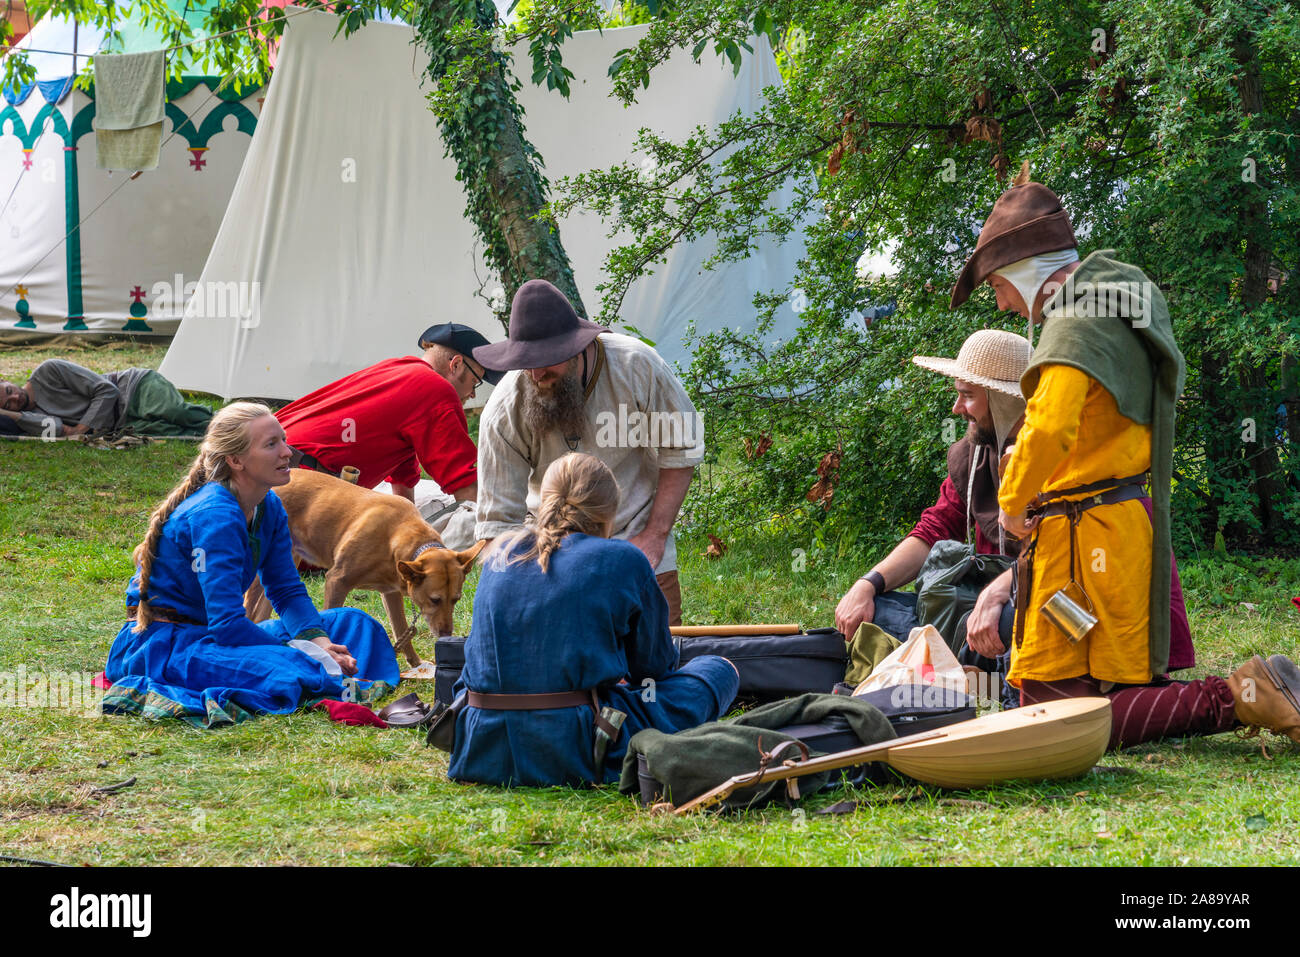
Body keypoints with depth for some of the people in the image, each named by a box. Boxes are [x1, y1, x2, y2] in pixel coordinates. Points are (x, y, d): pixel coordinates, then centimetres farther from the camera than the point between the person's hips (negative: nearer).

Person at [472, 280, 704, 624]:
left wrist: (655, 536, -11)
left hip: (637, 538, 0)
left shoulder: (635, 365, -18)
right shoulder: (503, 413, -18)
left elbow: (681, 451, -6)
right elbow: (498, 519, -13)